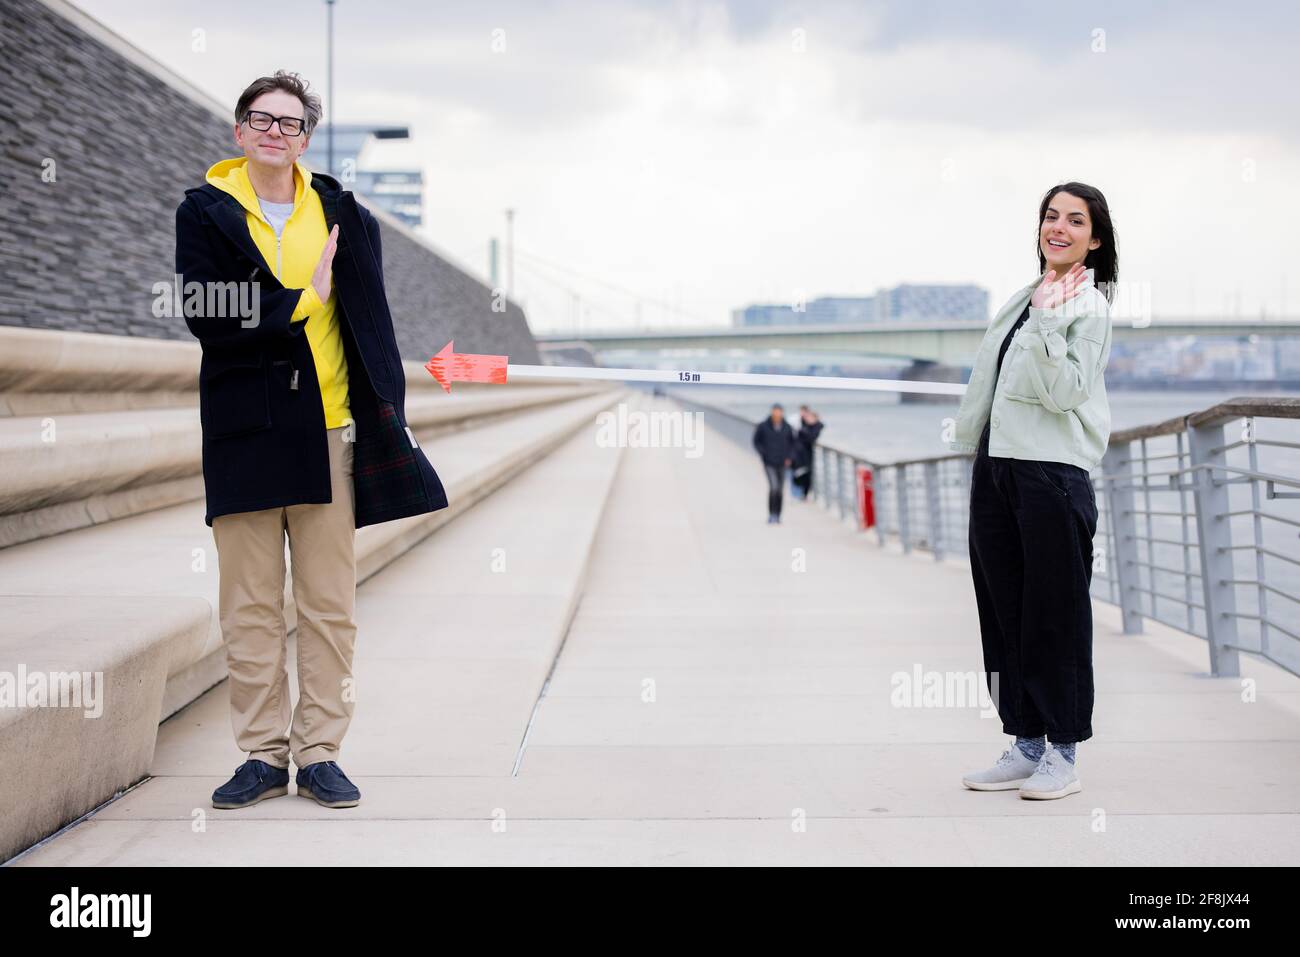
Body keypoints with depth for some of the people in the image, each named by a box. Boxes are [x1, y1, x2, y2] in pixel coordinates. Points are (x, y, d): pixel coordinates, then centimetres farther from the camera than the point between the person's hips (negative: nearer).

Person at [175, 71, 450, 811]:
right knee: (251, 607, 2)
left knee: (330, 604, 3)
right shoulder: (205, 214, 4)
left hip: (330, 427, 1)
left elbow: (372, 321, 11)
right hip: (246, 431, -1)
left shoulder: (343, 214, 9)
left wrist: (388, 414, 5)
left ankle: (320, 752, 11)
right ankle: (265, 754, 11)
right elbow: (210, 319, -8)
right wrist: (306, 298, -7)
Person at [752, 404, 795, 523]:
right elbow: (756, 441, 3)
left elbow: (792, 443, 11)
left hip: (782, 463, 3)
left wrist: (789, 457, 1)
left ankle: (777, 516, 20)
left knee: (779, 490, 9)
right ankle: (771, 514, -8)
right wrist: (763, 454, -7)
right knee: (773, 486, -18)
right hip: (769, 463, -3)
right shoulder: (763, 426, -8)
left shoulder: (787, 427, -2)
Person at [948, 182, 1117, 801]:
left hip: (1053, 474, -8)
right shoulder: (1026, 297, 17)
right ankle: (1026, 745, 19)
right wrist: (969, 447, 22)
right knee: (1004, 613, 10)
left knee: (1055, 615, -1)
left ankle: (1063, 754, 8)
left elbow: (1064, 392, -16)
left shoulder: (1089, 307, -5)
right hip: (996, 468, 8)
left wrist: (1048, 321, -21)